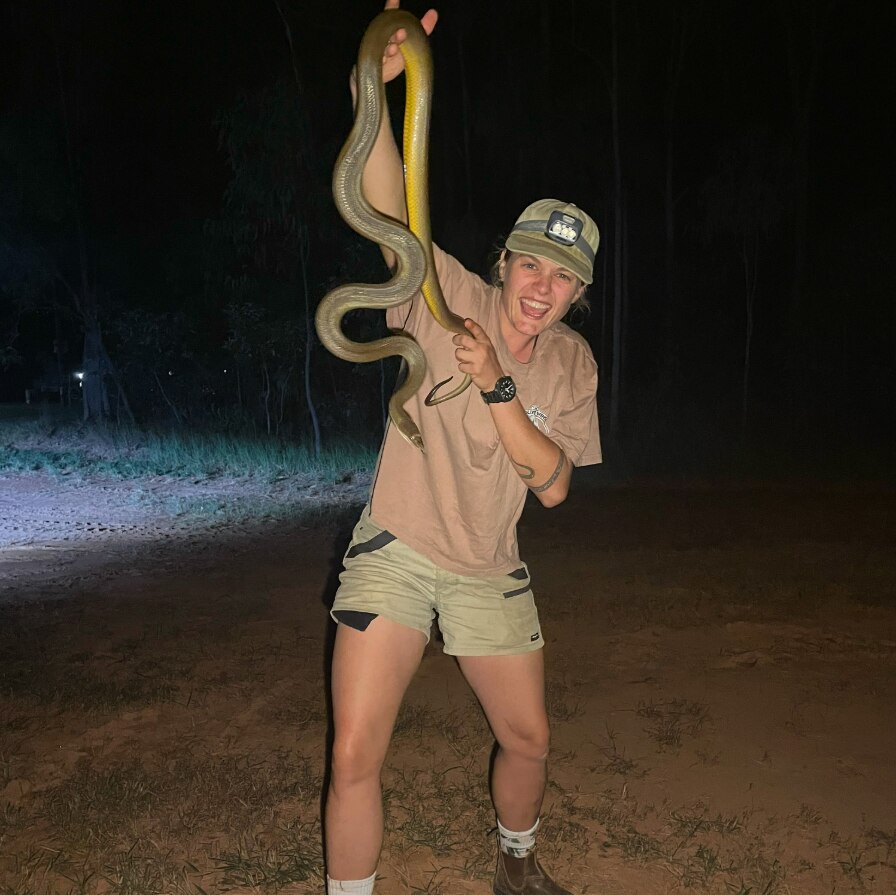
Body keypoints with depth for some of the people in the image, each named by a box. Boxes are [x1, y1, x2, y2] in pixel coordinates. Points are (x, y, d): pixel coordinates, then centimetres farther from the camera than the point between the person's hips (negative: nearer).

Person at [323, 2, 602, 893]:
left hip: (487, 571, 4)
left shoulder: (573, 364, 1)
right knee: (355, 758, -9)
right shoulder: (449, 298, -9)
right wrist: (374, 87, -41)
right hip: (395, 553, -3)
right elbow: (388, 209, -25)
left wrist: (496, 387, -21)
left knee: (528, 738, 15)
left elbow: (553, 484, -9)